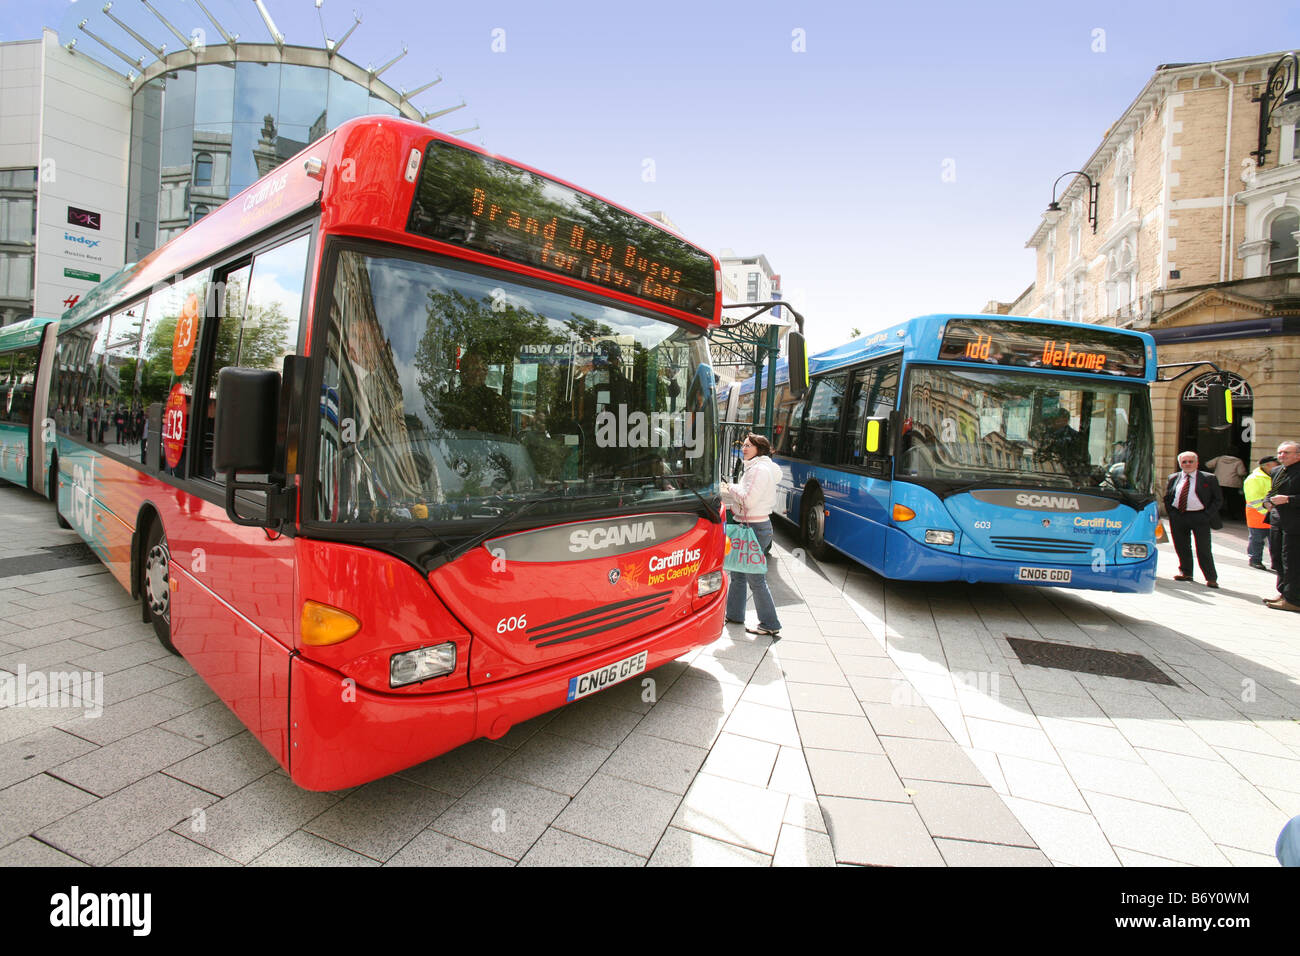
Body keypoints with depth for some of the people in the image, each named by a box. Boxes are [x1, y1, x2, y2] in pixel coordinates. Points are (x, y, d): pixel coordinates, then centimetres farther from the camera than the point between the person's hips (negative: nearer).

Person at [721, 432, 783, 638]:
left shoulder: (760, 469, -16)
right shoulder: (754, 468, 17)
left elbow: (748, 500, -23)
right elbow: (743, 499, 18)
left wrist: (731, 488, -9)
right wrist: (723, 492, 7)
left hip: (755, 528, -11)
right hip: (747, 527, 11)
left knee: (755, 578, -4)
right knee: (738, 572, 17)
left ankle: (770, 625, 6)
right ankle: (734, 614, 30)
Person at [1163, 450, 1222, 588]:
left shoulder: (1209, 478, 2)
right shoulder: (1173, 478, 11)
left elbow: (1218, 499, 2)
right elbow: (1166, 498, 17)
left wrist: (1207, 516, -9)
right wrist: (1171, 513, 3)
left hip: (1200, 517, -3)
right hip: (1178, 517, 3)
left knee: (1203, 549, -3)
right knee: (1182, 547, 10)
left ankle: (1211, 578, 4)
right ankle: (1186, 573, 22)